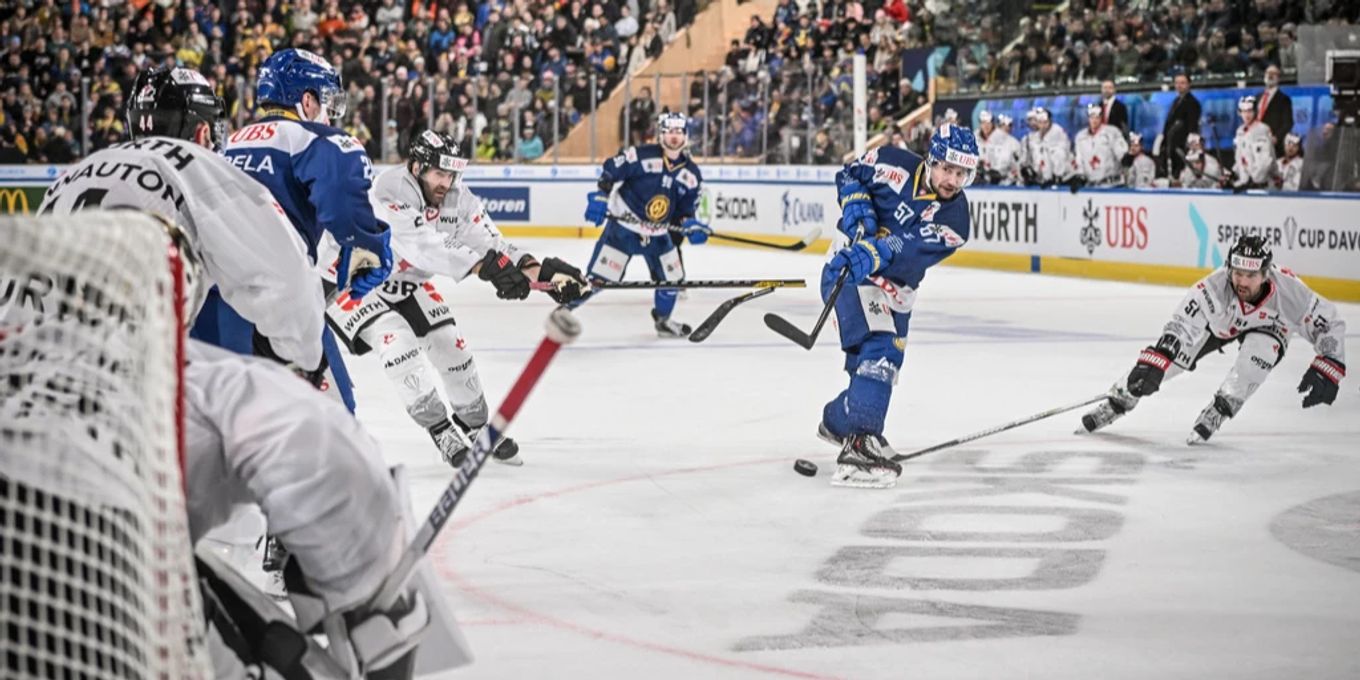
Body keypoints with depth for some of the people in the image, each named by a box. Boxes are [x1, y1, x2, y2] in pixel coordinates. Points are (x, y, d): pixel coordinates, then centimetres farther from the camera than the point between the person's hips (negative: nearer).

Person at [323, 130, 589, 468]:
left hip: (404, 280, 7)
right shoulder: (388, 193, -34)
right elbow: (424, 246, -44)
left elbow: (490, 243, -13)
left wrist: (541, 271, -27)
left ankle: (476, 425, 20)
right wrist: (484, 267, -51)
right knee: (397, 340, -26)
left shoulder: (457, 197, -11)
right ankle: (440, 430, -16)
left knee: (449, 342, 2)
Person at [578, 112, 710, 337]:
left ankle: (663, 321, 34)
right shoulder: (642, 155, -14)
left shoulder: (691, 174, 1)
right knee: (598, 277, -11)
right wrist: (600, 197, -19)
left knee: (672, 278, 10)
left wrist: (691, 226, -11)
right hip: (622, 226, -5)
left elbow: (685, 211, 8)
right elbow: (611, 171, -9)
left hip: (657, 234, 5)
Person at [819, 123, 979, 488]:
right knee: (878, 350, -24)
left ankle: (836, 420, 43)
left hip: (894, 291, 5)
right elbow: (851, 173, 6)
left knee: (883, 362, 14)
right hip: (848, 268, -5)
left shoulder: (954, 219, -10)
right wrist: (857, 207, -13)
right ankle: (859, 445, -33)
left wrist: (874, 254, -45)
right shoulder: (897, 167, -11)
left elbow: (913, 249, -28)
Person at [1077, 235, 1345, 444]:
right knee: (1171, 352, -11)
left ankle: (1217, 412, -16)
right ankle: (1117, 401, 10)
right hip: (1219, 321, 1)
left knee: (1259, 349, -33)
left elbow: (1330, 324, -27)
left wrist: (1325, 372, -34)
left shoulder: (1288, 291, -39)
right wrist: (1151, 366, -51)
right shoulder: (1214, 287, -42)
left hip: (1267, 326, 0)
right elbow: (1181, 325, -42)